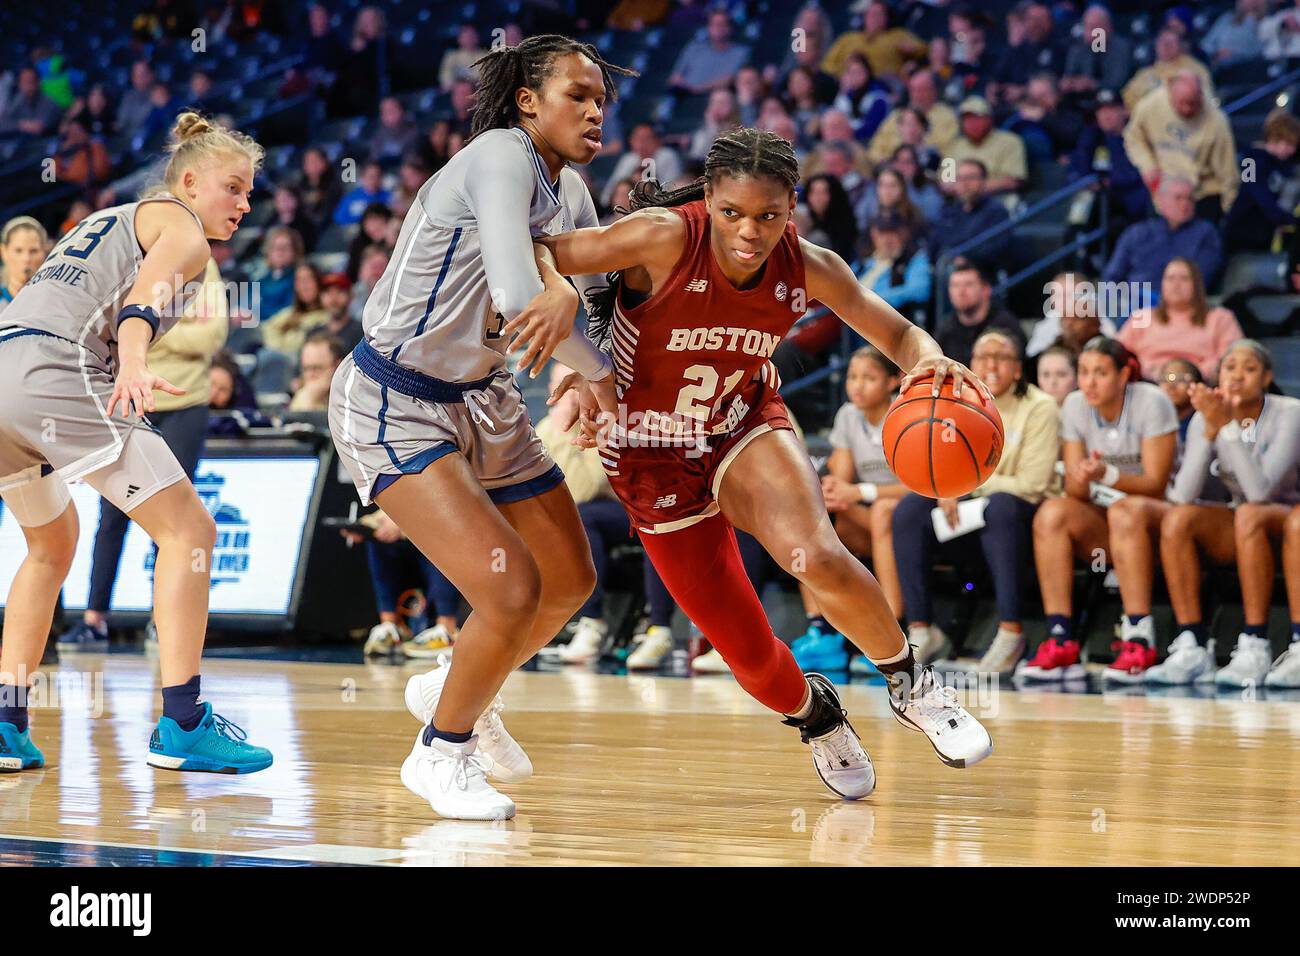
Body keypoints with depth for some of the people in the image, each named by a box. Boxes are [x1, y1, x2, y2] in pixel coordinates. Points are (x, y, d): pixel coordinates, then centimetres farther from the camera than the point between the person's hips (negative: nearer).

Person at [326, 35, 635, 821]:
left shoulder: (571, 191, 5)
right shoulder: (501, 156, -23)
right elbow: (519, 297, -33)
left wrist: (564, 292, -32)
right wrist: (604, 376, -16)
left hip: (482, 399, 9)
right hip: (393, 406, -9)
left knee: (571, 581, 15)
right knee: (511, 588, -19)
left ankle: (461, 693, 41)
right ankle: (441, 752, 6)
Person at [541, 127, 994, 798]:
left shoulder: (809, 269, -17)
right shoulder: (665, 240, -28)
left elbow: (896, 334, -4)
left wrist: (927, 361, -28)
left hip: (745, 427, 1)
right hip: (655, 460, -1)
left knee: (817, 556, -31)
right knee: (748, 653, 1)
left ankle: (911, 685, -5)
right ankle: (814, 716, 37)